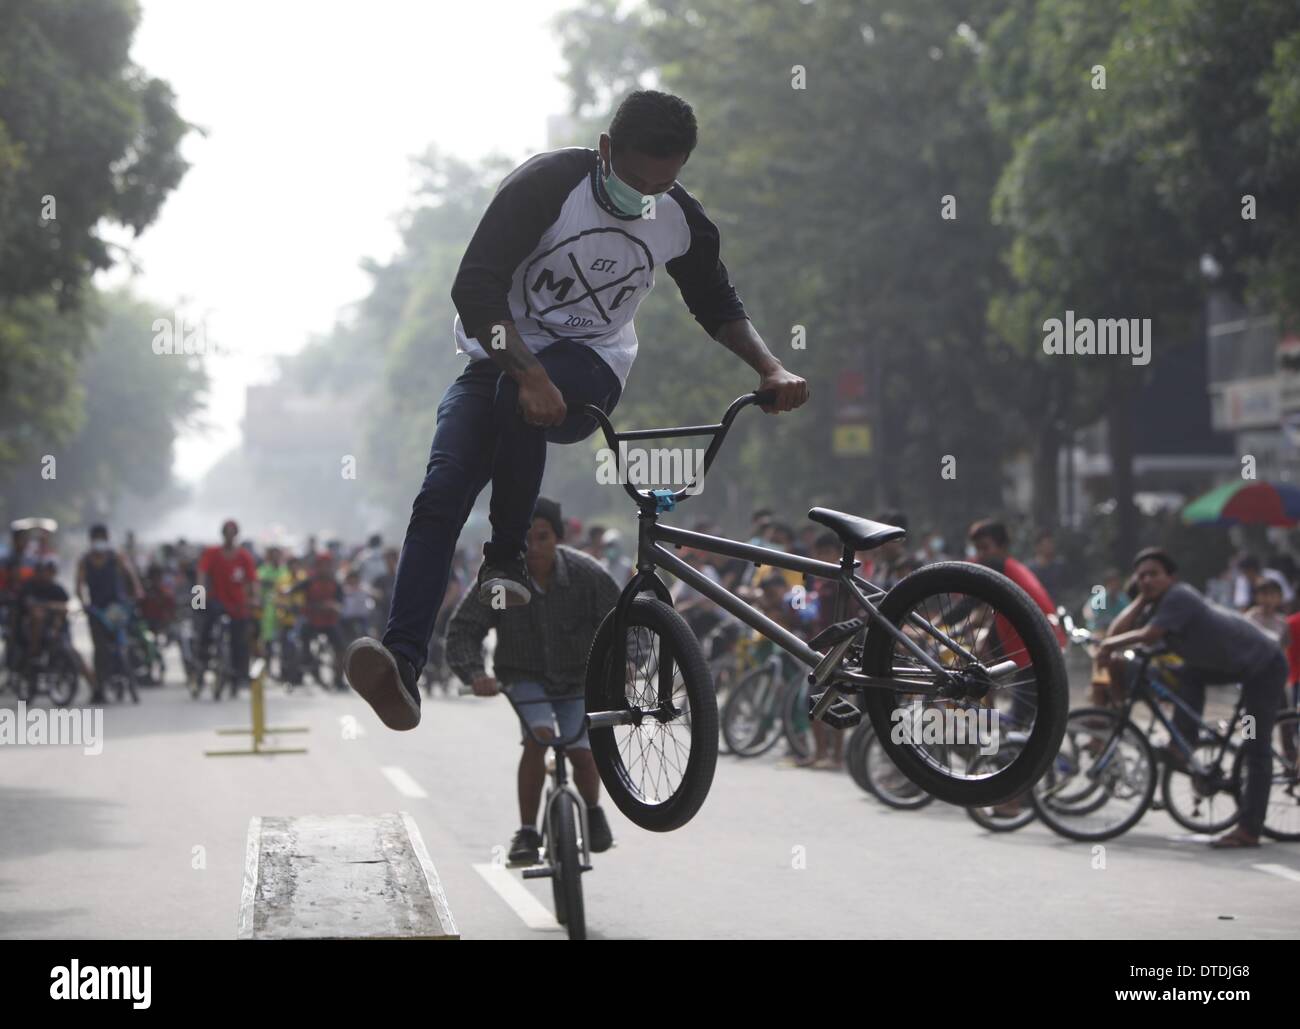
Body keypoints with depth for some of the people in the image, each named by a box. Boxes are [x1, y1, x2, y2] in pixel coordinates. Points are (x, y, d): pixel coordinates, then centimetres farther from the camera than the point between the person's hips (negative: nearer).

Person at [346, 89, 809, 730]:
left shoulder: (680, 220, -5)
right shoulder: (546, 184, -18)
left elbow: (718, 306, 14)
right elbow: (475, 287, -25)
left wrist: (771, 369, -4)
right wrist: (530, 374, -38)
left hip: (589, 369, 1)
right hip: (499, 360, -1)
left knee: (514, 397, -36)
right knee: (442, 494, -23)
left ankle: (507, 557, -19)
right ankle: (402, 671, -31)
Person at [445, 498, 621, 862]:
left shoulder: (587, 574, -18)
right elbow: (463, 629, -18)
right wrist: (475, 673, -35)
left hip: (578, 679, 0)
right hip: (526, 677, 0)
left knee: (581, 751, -14)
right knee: (538, 737, -26)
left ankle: (593, 812, 20)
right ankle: (527, 832, -16)